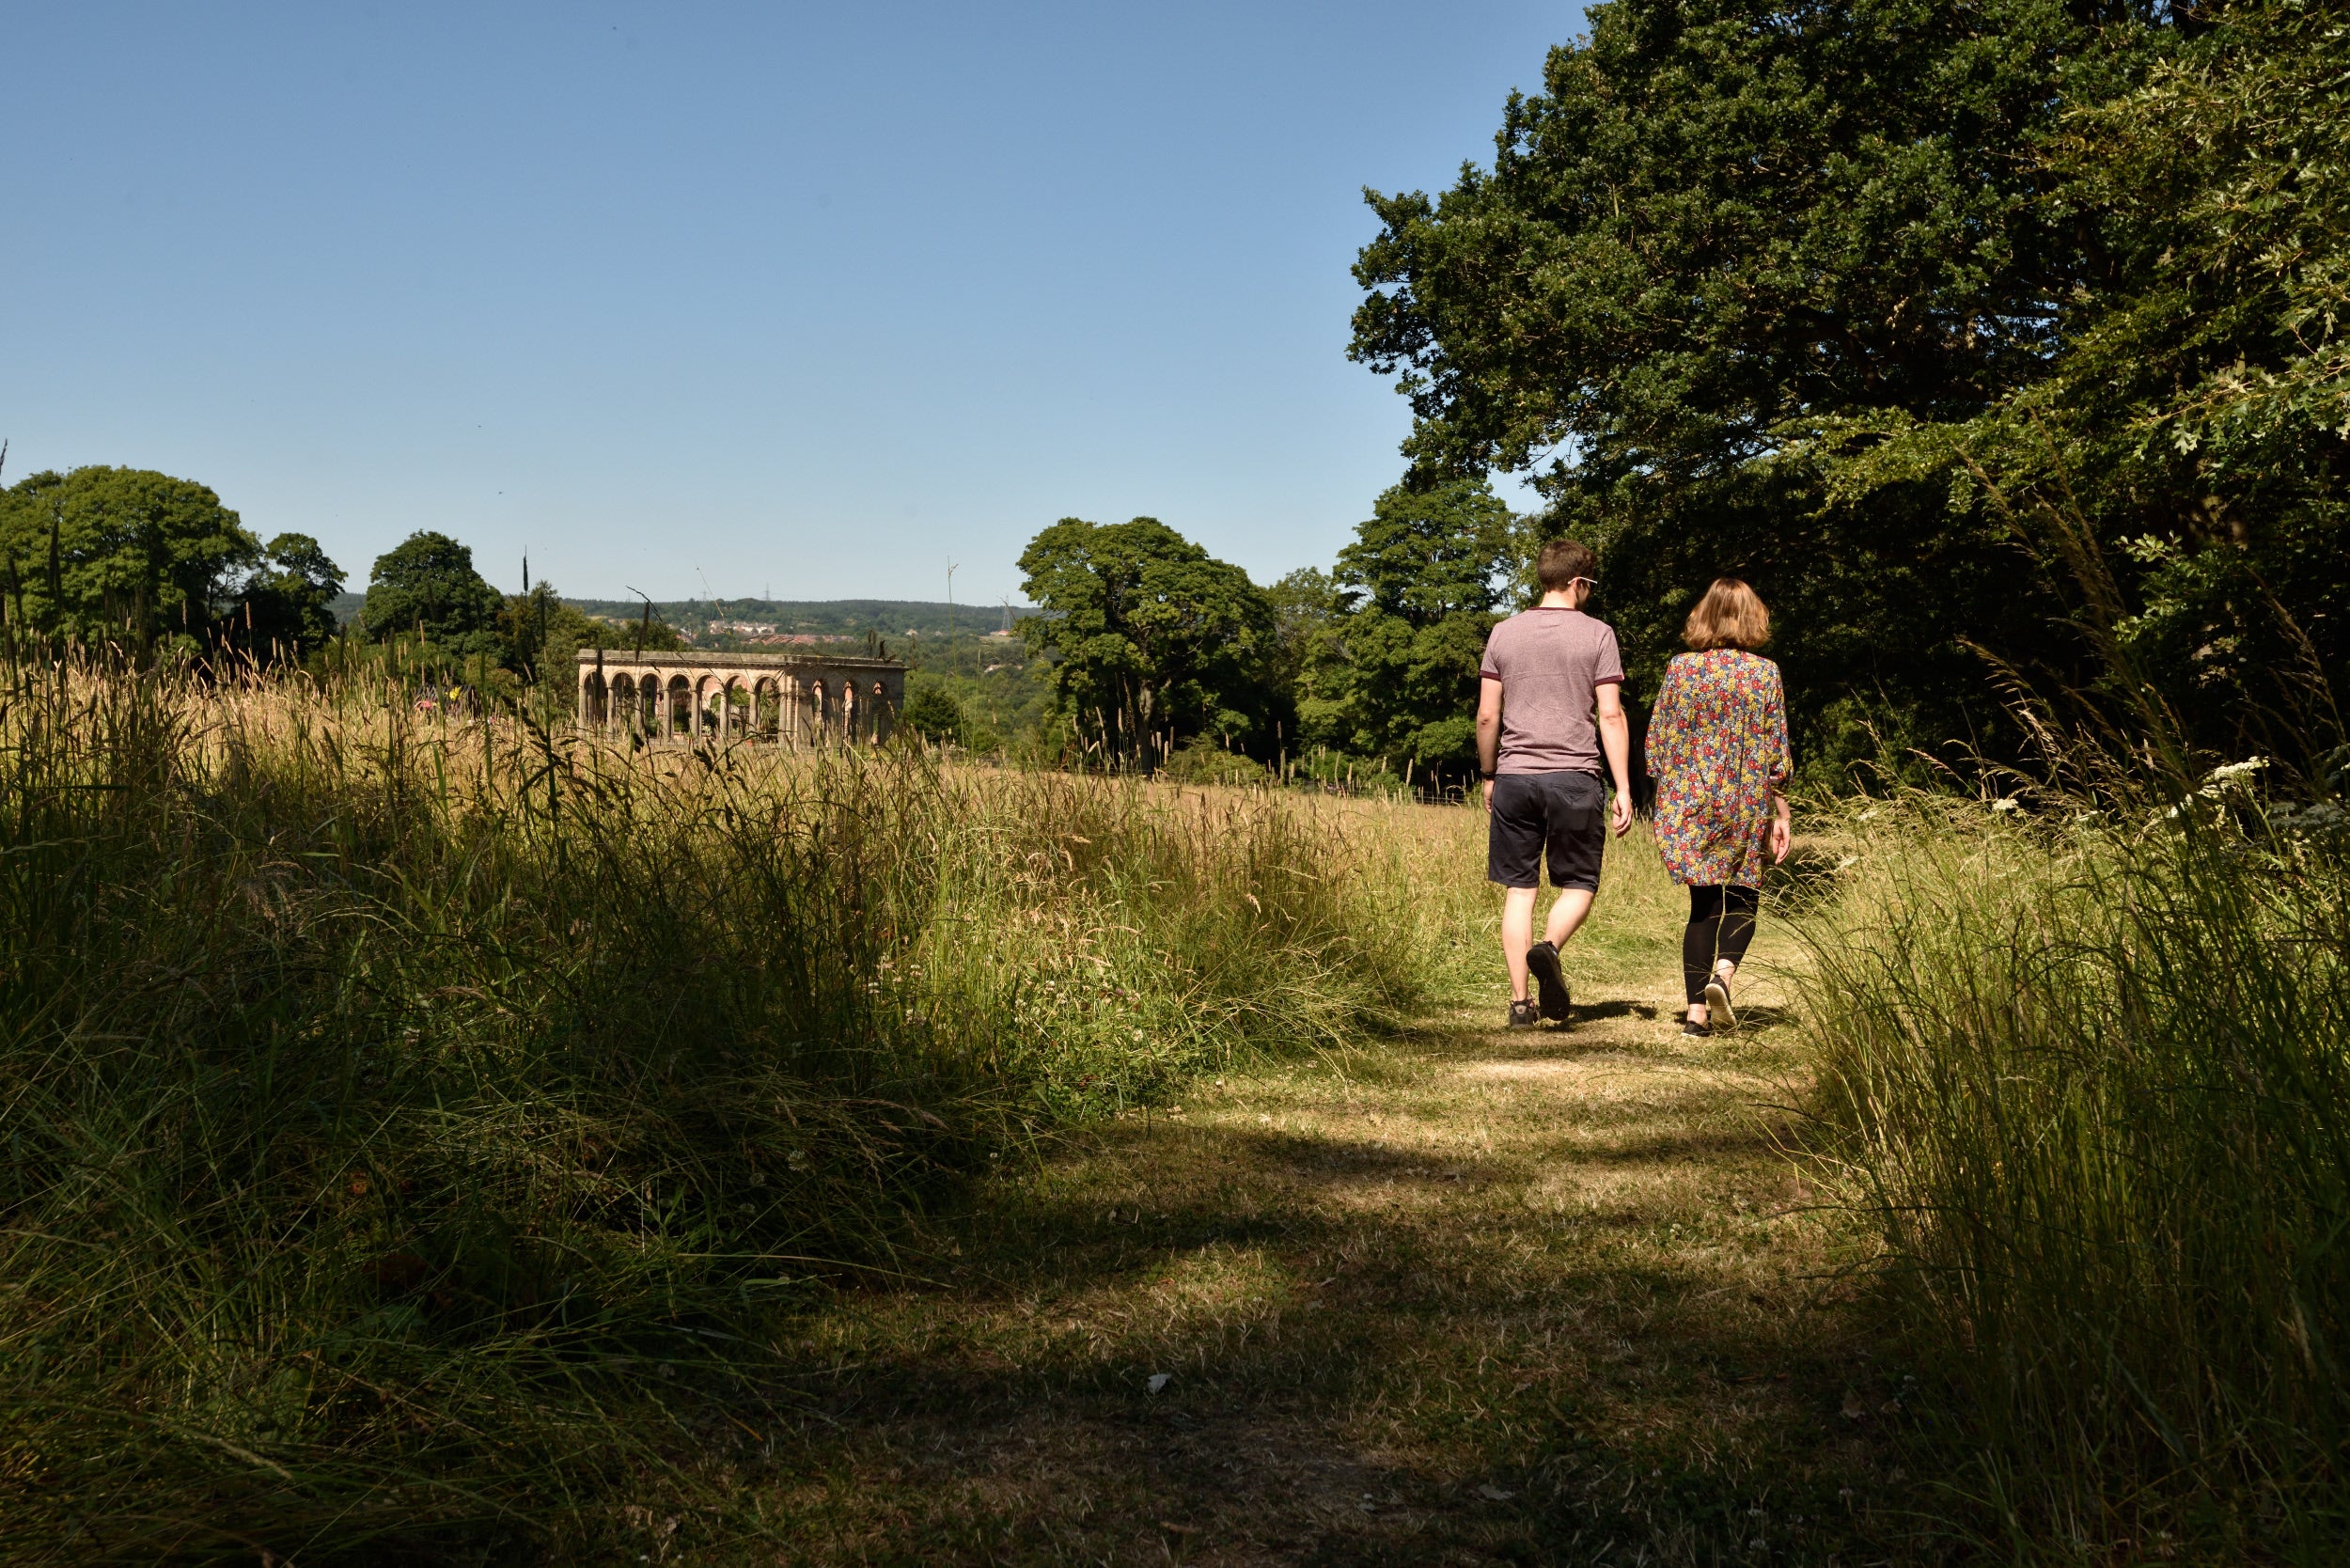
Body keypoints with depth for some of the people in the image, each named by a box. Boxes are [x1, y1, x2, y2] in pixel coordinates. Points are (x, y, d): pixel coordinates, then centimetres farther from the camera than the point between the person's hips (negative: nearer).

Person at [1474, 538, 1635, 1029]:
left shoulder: (1504, 633, 7)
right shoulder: (1597, 634, -1)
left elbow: (1487, 716, 6)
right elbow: (1610, 715, -5)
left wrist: (1489, 775, 19)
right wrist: (1623, 788, -2)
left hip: (1514, 777, 2)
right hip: (1575, 777, -2)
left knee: (1518, 889, 7)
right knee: (1578, 884, 10)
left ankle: (1520, 1002, 4)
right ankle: (1548, 948, -19)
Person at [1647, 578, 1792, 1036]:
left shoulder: (1680, 668, 1)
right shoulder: (1765, 673, -3)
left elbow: (1657, 740, 3)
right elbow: (1776, 751, -2)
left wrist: (1665, 796, 14)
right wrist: (1782, 813, 4)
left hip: (1686, 803, 2)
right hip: (1745, 805, -2)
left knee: (1704, 902, 9)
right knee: (1743, 897, 13)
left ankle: (1697, 1008, 3)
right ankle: (1723, 971, -14)